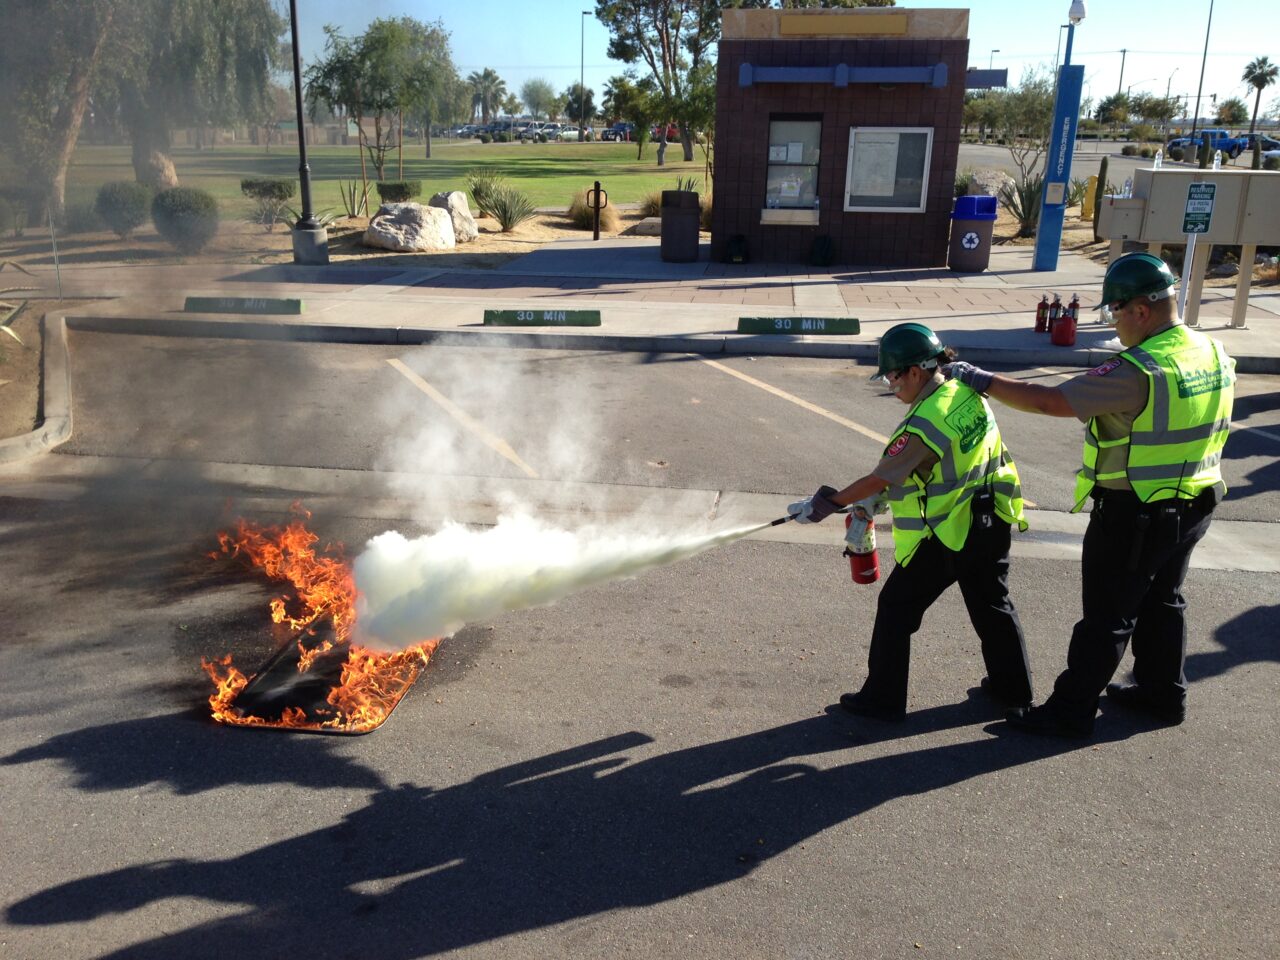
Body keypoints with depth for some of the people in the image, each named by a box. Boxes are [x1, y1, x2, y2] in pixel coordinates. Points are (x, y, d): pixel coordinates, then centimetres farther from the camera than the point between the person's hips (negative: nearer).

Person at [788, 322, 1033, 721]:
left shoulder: (925, 423, -26)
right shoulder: (967, 393, 0)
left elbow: (879, 479, -22)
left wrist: (826, 503, -11)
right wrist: (878, 496, 12)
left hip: (946, 537, -8)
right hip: (991, 523, 8)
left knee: (896, 607, 6)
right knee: (993, 604, 23)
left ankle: (883, 700, 15)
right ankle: (1013, 686, 39)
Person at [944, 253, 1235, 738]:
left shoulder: (1137, 373, -27)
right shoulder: (1215, 356, 1)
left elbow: (1048, 400, -27)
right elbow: (1200, 427, 13)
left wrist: (980, 379, -18)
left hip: (1134, 515, -8)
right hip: (1194, 504, 9)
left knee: (1107, 616, 2)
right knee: (1162, 601, 24)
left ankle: (1072, 711, 13)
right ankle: (1163, 693, 39)